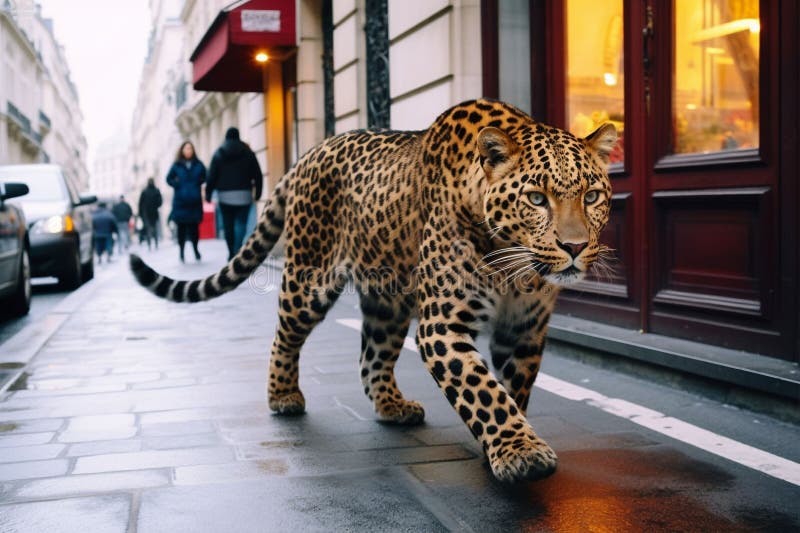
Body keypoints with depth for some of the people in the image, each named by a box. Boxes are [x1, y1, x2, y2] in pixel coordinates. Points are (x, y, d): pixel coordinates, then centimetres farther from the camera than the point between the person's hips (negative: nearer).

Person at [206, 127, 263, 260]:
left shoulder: (218, 154, 4)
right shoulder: (248, 152, 5)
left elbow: (212, 175, 0)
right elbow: (257, 174, 4)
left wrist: (208, 193, 5)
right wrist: (257, 192, 11)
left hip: (225, 195, 1)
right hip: (244, 195, -1)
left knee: (228, 225, 8)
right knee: (241, 223, -4)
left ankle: (232, 253, 11)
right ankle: (237, 250, -22)